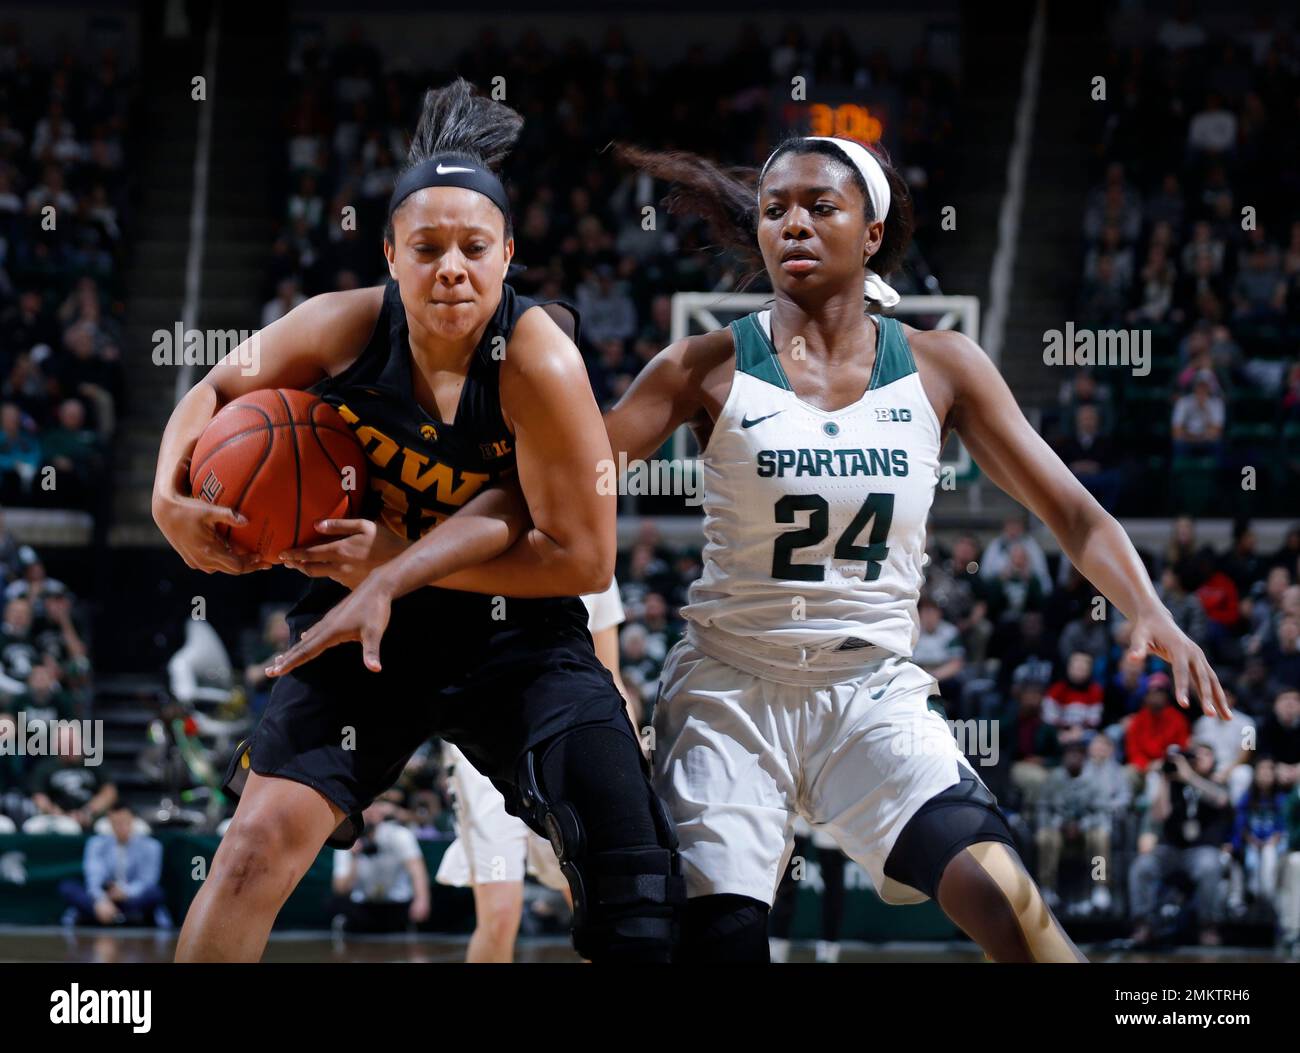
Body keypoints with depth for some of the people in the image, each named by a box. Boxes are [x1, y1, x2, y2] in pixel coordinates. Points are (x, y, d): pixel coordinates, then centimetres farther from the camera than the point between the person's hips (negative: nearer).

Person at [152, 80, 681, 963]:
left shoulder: (538, 362, -23)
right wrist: (172, 498, -12)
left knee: (638, 887, -12)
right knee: (256, 848, -11)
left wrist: (404, 562, -22)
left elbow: (584, 558, -21)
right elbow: (217, 390, 7)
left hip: (516, 628, -2)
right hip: (367, 622, 2)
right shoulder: (346, 328, -13)